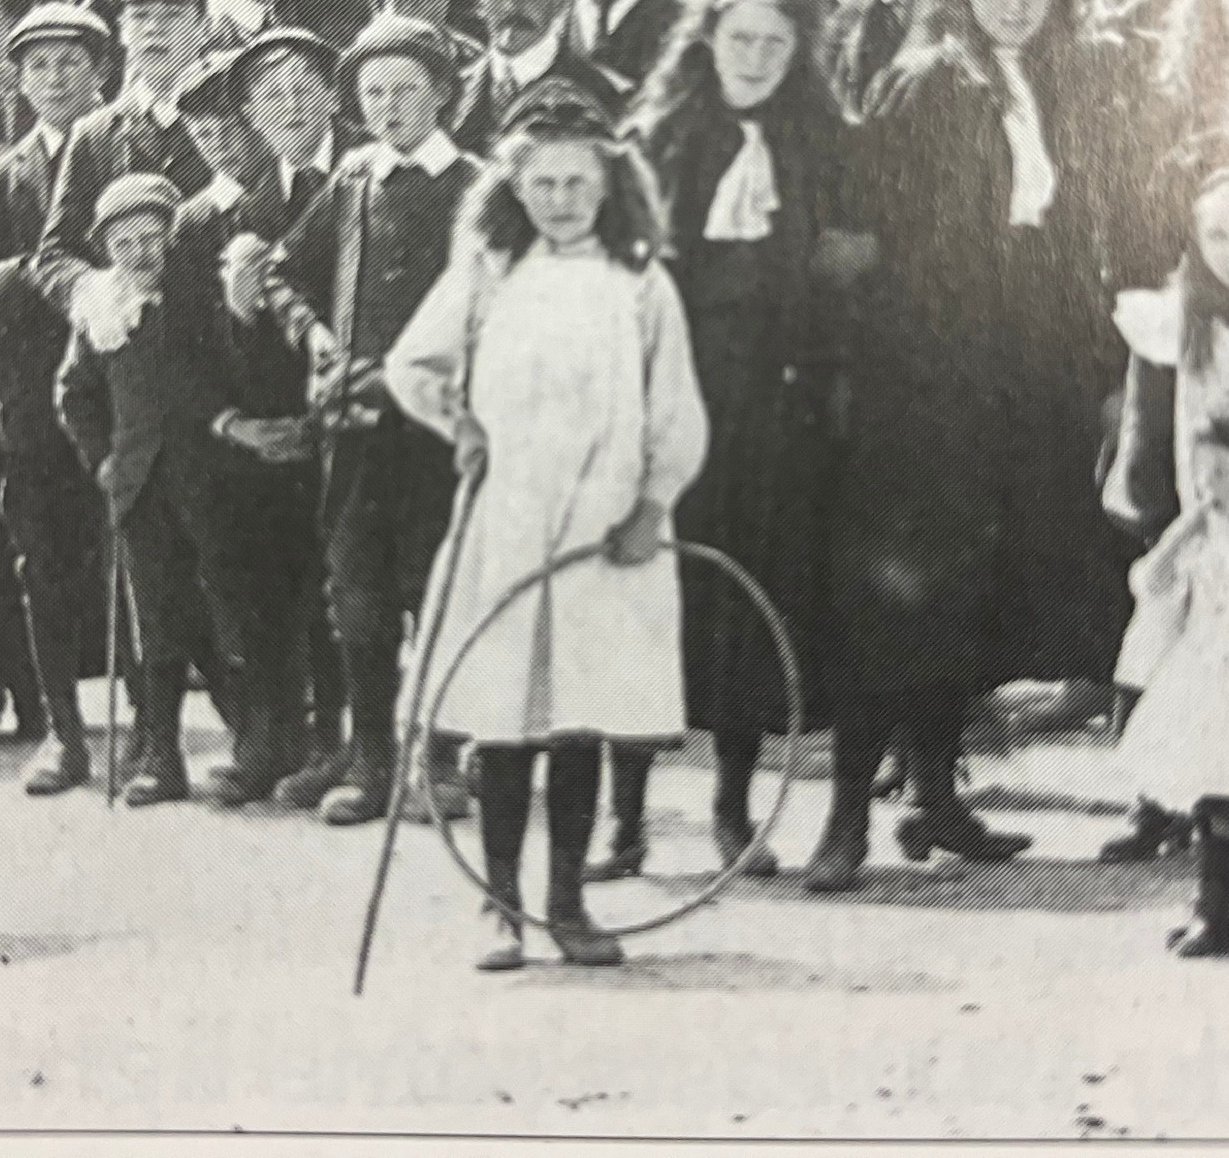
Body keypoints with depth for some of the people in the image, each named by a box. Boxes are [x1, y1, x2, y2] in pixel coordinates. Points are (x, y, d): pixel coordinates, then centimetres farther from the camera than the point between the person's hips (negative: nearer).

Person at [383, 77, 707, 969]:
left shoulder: (642, 285, 4)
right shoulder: (486, 275, 6)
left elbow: (677, 417, 4)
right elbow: (410, 365, 15)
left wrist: (651, 507, -6)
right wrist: (453, 417, -2)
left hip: (607, 533, 0)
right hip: (503, 528, 0)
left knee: (584, 723, 3)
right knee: (505, 725, 0)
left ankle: (569, 905, 14)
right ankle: (503, 910, 9)